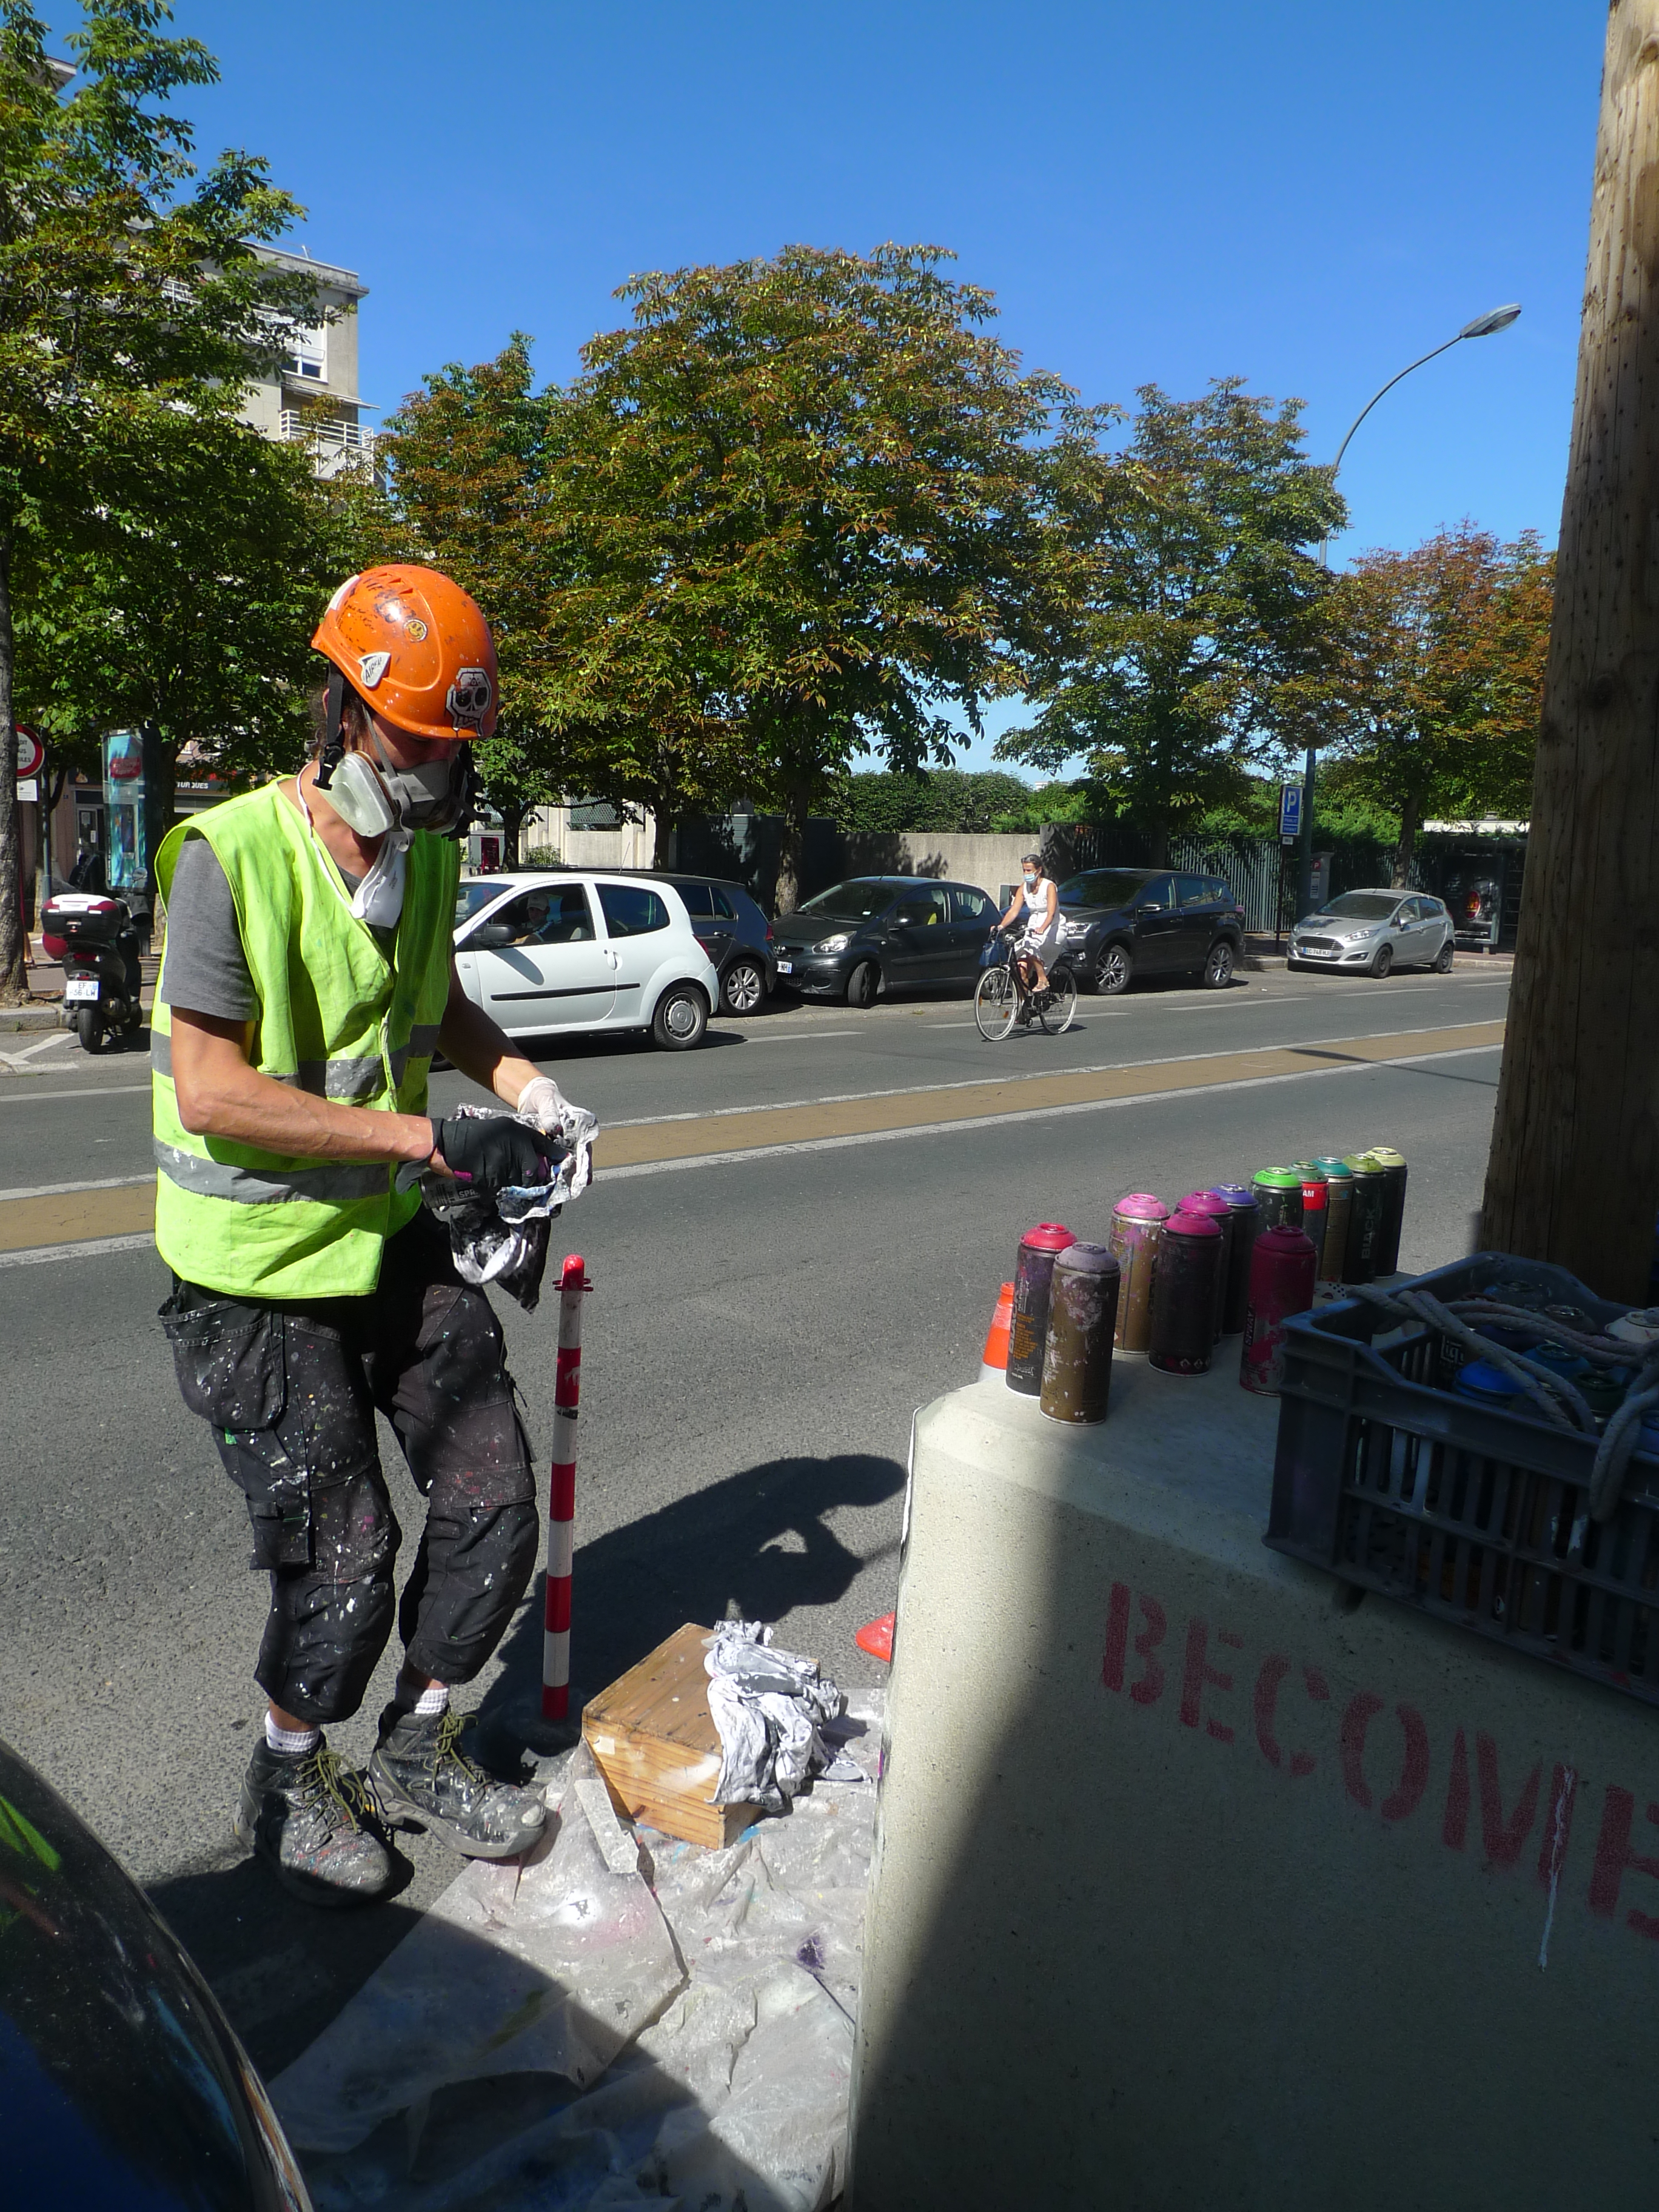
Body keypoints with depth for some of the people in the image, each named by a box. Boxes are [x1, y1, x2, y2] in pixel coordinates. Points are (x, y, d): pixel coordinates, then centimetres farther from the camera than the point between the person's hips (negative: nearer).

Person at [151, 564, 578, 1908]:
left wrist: (514, 1076, 1)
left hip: (390, 1237, 7)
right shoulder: (232, 855, -19)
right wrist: (432, 1136, -25)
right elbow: (210, 1093, -24)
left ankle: (416, 1755, 33)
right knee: (342, 1563, -2)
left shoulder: (430, 852, 5)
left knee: (495, 1503, 8)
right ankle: (288, 1785, 31)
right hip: (256, 1268, -7)